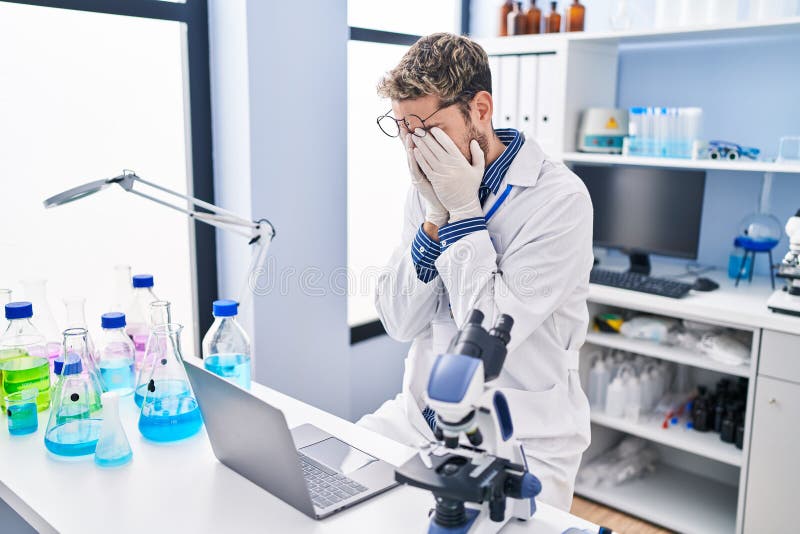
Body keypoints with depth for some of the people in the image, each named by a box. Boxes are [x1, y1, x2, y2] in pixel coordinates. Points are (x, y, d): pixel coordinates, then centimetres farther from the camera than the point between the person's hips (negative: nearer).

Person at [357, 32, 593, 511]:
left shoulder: (560, 199, -18)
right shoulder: (428, 188, 1)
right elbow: (400, 324, -4)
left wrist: (464, 211, -20)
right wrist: (436, 215, -15)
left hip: (521, 439, -5)